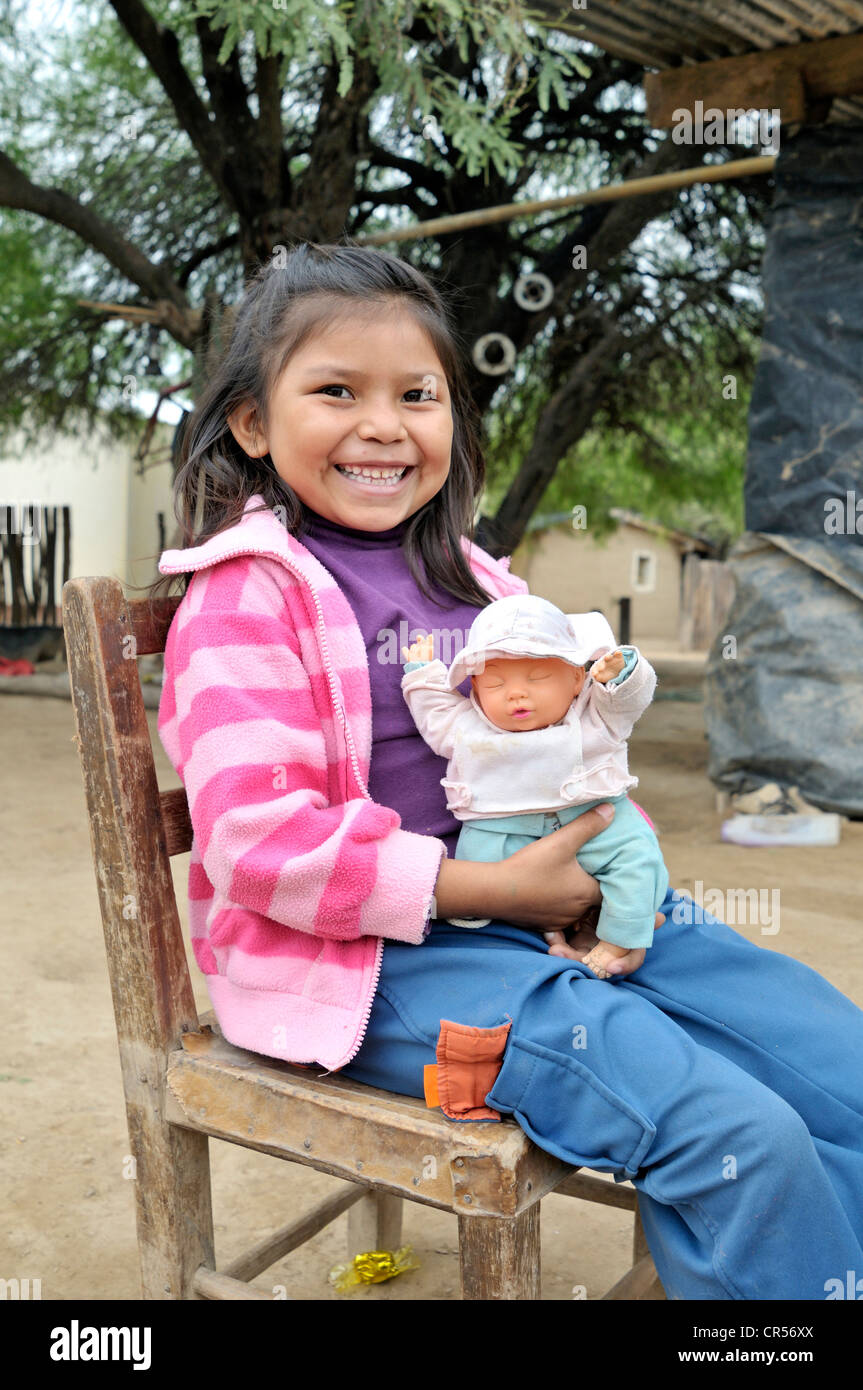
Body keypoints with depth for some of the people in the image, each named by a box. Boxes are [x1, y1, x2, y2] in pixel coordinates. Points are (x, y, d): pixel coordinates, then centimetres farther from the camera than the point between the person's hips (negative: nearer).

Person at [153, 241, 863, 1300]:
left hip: (556, 908, 8)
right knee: (737, 1136, -22)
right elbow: (256, 836, -19)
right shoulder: (246, 595, -8)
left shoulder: (470, 577, 13)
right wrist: (480, 889, -19)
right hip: (370, 959, -7)